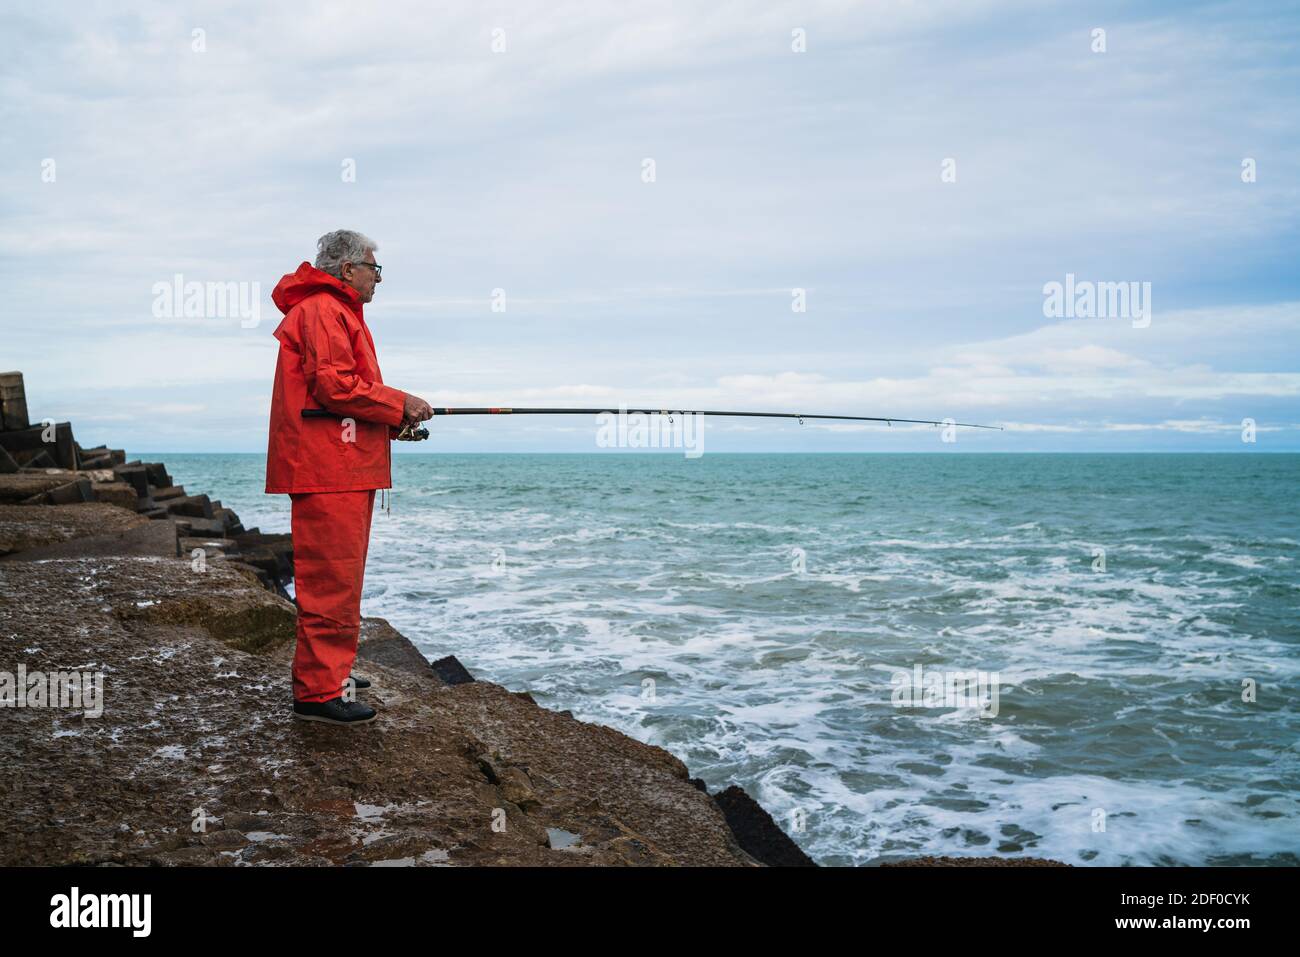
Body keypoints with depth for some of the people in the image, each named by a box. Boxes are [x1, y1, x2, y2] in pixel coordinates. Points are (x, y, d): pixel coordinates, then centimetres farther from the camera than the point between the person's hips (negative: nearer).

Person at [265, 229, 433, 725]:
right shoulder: (322, 311, -11)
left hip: (343, 468, 11)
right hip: (328, 471, -11)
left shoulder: (339, 312, 25)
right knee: (332, 579, -10)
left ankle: (330, 671, 28)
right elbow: (333, 386, -20)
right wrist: (399, 404, -11)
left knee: (339, 576, 18)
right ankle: (318, 692, -7)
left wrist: (394, 417, 13)